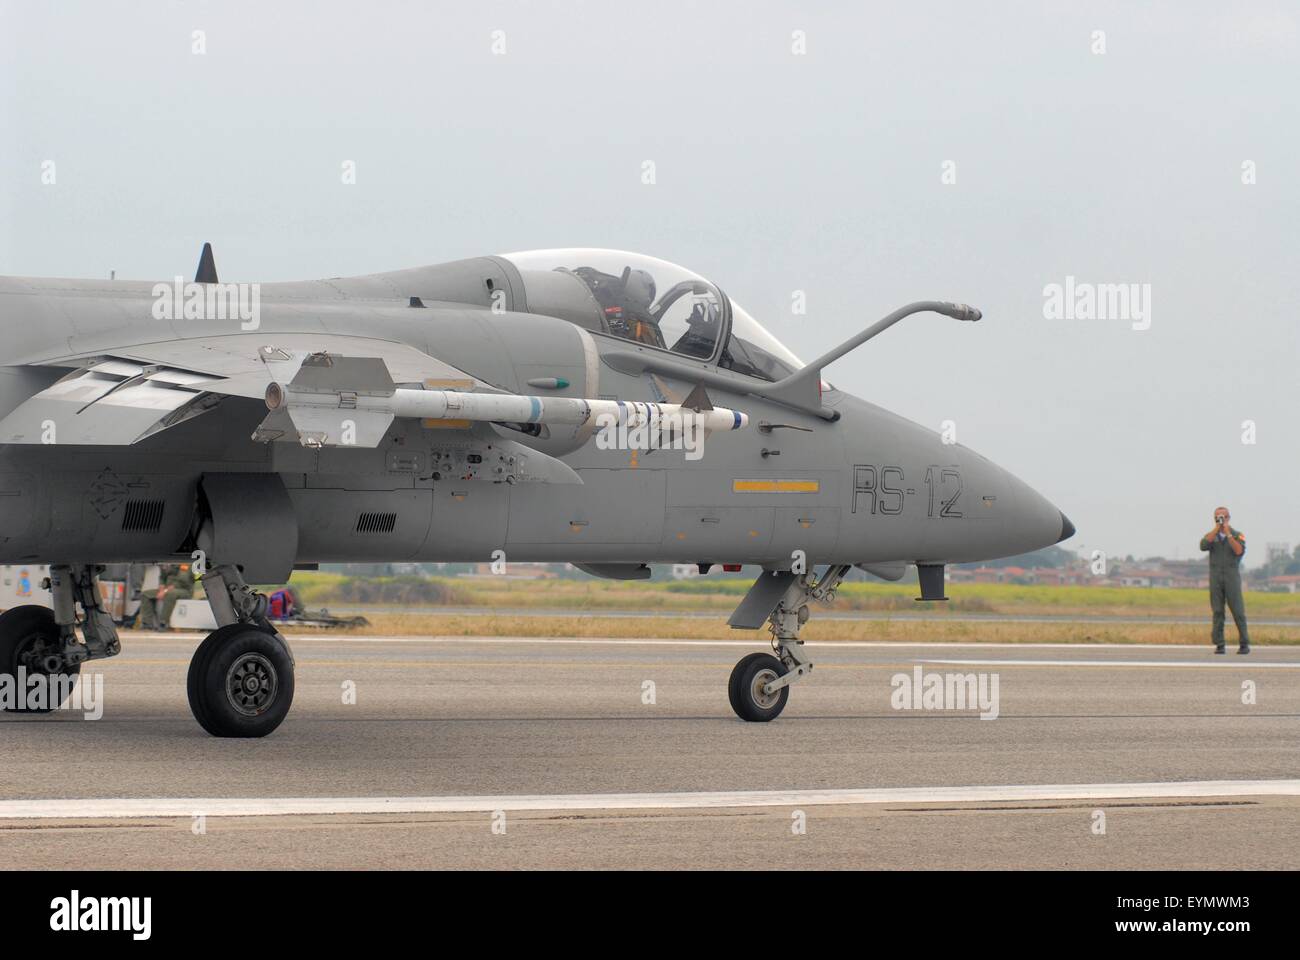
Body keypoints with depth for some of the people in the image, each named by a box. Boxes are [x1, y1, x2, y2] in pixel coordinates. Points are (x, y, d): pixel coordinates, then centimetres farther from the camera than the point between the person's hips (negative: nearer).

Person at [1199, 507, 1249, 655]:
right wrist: (1216, 529, -10)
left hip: (1232, 576, -2)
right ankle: (1219, 644, 0)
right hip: (1215, 576, 2)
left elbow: (1239, 551, -12)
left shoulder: (1238, 535, 6)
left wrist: (1228, 534, -12)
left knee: (1237, 611, -5)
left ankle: (1244, 644, 1)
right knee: (1217, 612, -2)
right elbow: (1203, 546, -10)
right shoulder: (1211, 536, 12)